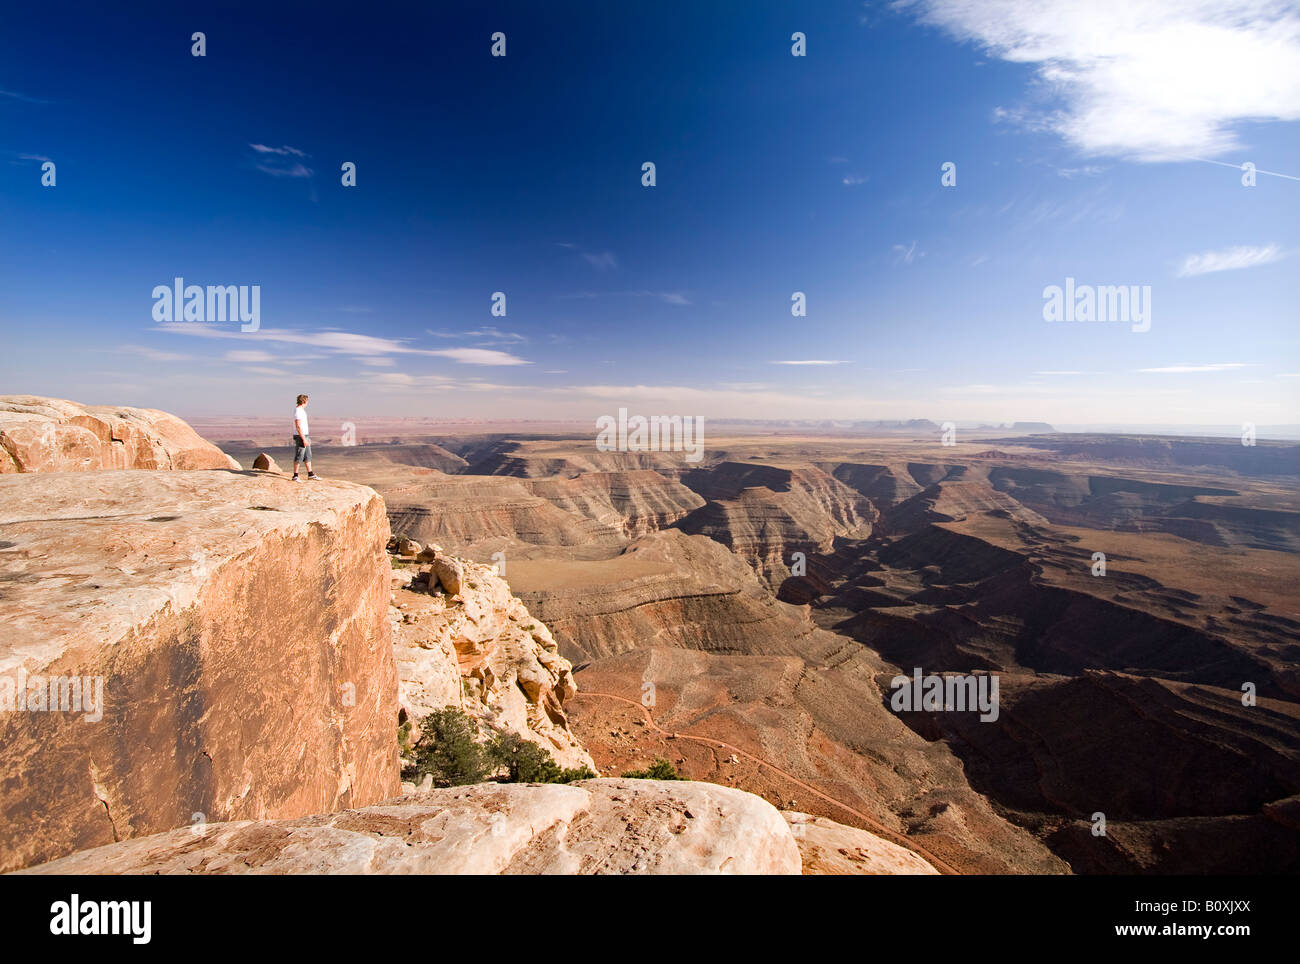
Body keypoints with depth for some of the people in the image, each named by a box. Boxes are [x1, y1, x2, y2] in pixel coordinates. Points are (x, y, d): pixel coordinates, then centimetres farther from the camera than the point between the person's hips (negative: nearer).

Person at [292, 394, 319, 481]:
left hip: (305, 436, 10)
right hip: (300, 437, -10)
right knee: (298, 457, -5)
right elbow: (298, 427, -23)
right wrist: (304, 439, -25)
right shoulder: (298, 411, -17)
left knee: (307, 456, 12)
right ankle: (295, 476, 1)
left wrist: (307, 438, 23)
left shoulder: (301, 411, 14)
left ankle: (310, 474, 18)